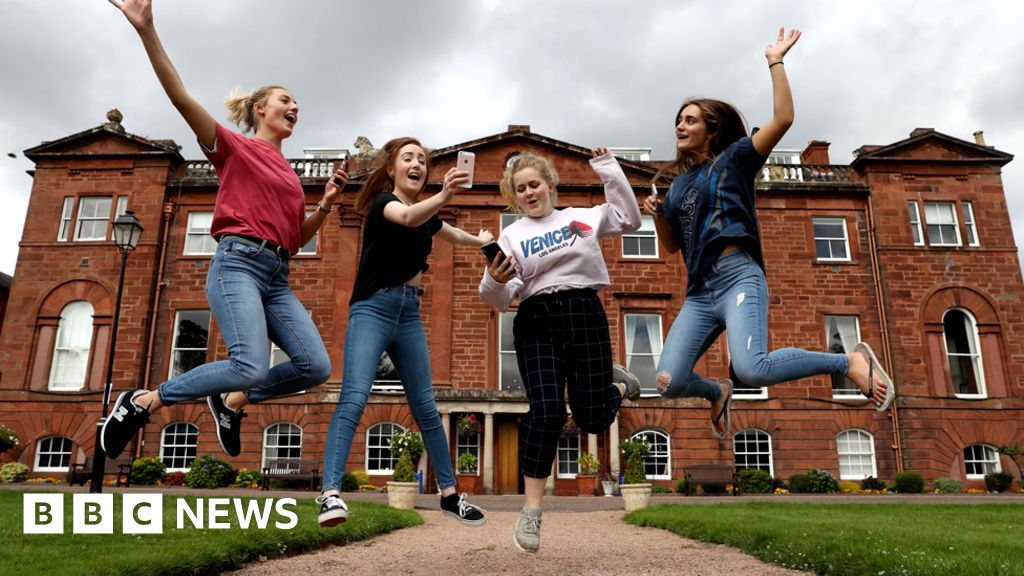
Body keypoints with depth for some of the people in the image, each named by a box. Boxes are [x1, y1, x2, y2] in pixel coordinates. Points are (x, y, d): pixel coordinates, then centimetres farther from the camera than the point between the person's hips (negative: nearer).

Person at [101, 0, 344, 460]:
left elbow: (297, 237, 25)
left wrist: (326, 203, 9)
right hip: (238, 263, -6)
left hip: (277, 277, 6)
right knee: (252, 368, -25)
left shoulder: (289, 174, 25)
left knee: (316, 366, -10)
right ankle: (142, 402, -4)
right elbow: (181, 97, -5)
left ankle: (231, 401, 10)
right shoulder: (235, 147, 8)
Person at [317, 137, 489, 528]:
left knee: (425, 406, 7)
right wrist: (444, 196, -50)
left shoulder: (426, 213, 15)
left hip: (409, 313, 6)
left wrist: (482, 240, 55)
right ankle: (331, 494, -24)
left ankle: (449, 495, 15)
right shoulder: (382, 202, -6)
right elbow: (409, 218, -31)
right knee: (354, 399, -20)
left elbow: (454, 235, 37)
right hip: (372, 309, -6)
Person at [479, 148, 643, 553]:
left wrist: (608, 169, 10)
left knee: (592, 417, 1)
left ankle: (616, 384, 39)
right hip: (536, 324, 0)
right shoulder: (511, 235, 8)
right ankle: (531, 511, -3)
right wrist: (496, 281, -25)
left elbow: (629, 218, 9)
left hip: (586, 316, 1)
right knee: (546, 410, -17)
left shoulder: (583, 217, 12)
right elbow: (500, 300, 0)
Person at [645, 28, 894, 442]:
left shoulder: (733, 159, 6)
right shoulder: (678, 186, 22)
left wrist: (775, 61, -3)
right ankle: (717, 393, 27)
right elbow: (672, 245, 23)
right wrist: (656, 214, 5)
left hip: (739, 279, -5)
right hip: (699, 292, 6)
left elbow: (783, 118, -8)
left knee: (752, 369, -31)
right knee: (669, 382, -9)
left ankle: (852, 362, -5)